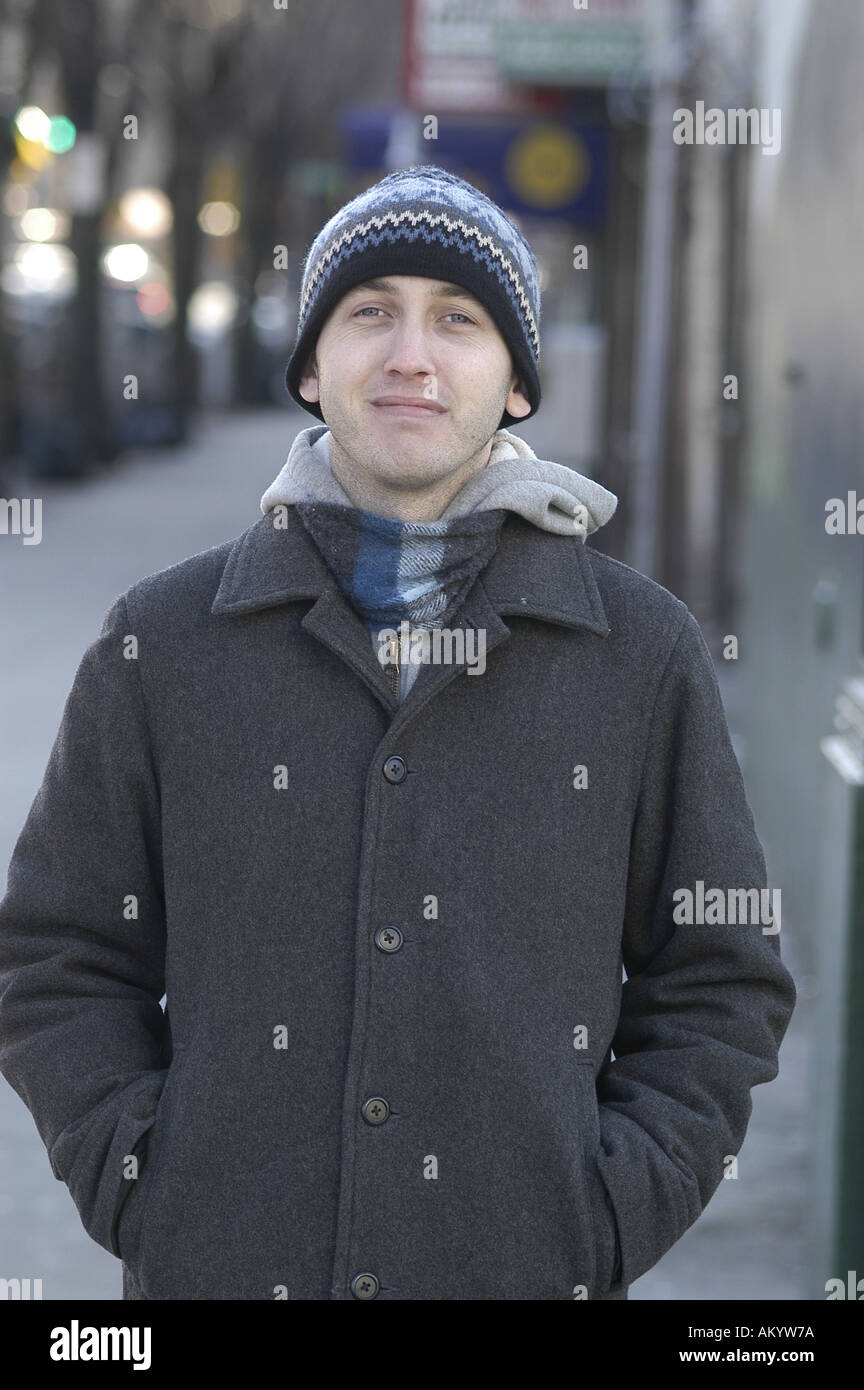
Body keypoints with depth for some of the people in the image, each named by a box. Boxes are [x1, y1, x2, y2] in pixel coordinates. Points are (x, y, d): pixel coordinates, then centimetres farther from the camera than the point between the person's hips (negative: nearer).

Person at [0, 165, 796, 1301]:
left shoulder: (641, 652, 4)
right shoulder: (162, 643, 4)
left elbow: (720, 983, 6)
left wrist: (607, 1217, -4)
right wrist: (143, 1195, -6)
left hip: (530, 1267, 0)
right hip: (221, 1264, 0)